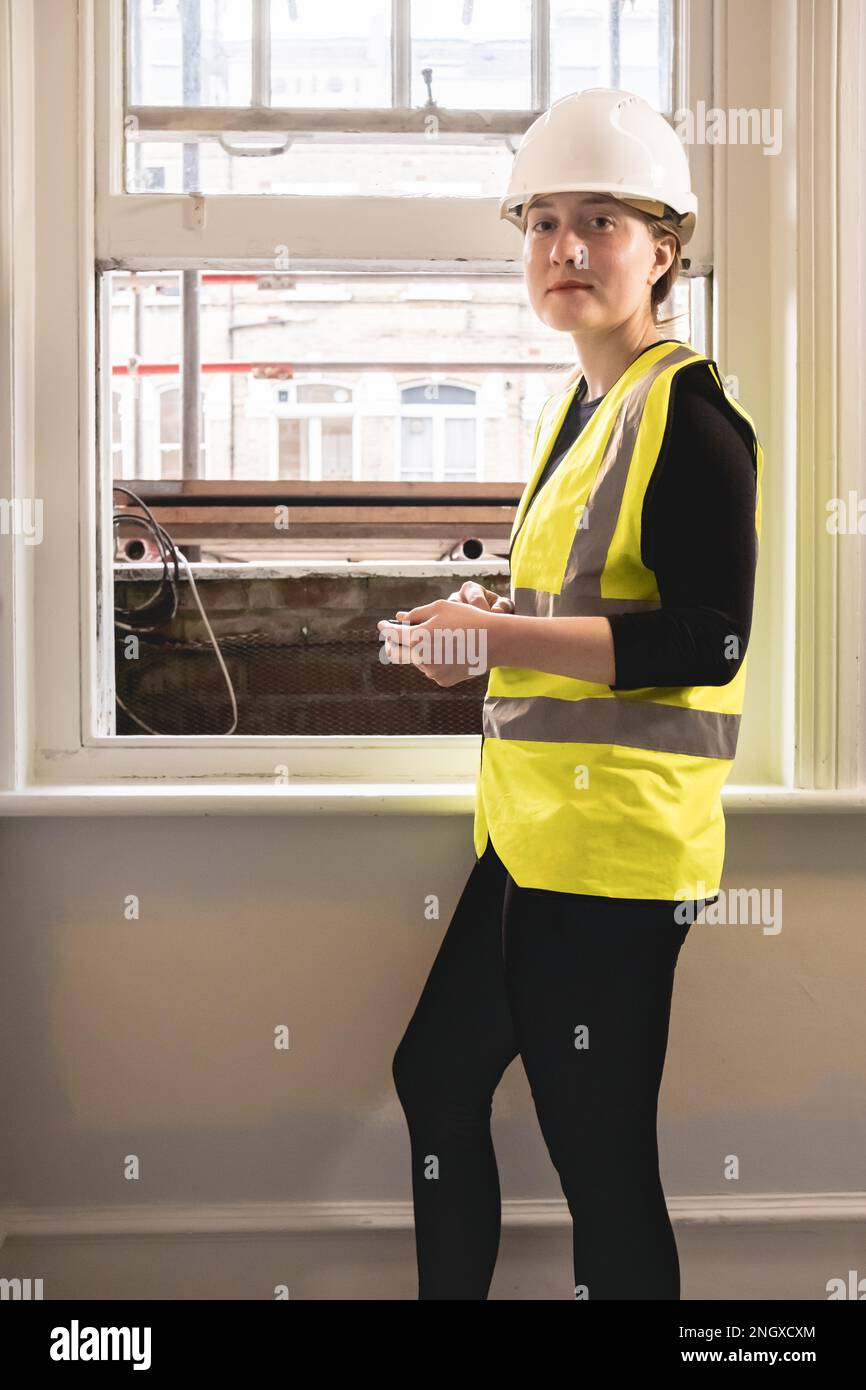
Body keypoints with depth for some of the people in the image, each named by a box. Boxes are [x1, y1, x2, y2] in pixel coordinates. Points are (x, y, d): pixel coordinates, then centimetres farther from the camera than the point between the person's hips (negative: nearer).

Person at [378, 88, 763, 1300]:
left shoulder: (689, 414, -13)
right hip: (530, 823, 10)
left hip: (621, 837, -10)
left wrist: (502, 634, -18)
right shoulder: (575, 404, 15)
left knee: (600, 1154, -2)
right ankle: (452, 1288, 40)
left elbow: (706, 641, -22)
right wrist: (489, 624, 5)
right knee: (437, 1076, 21)